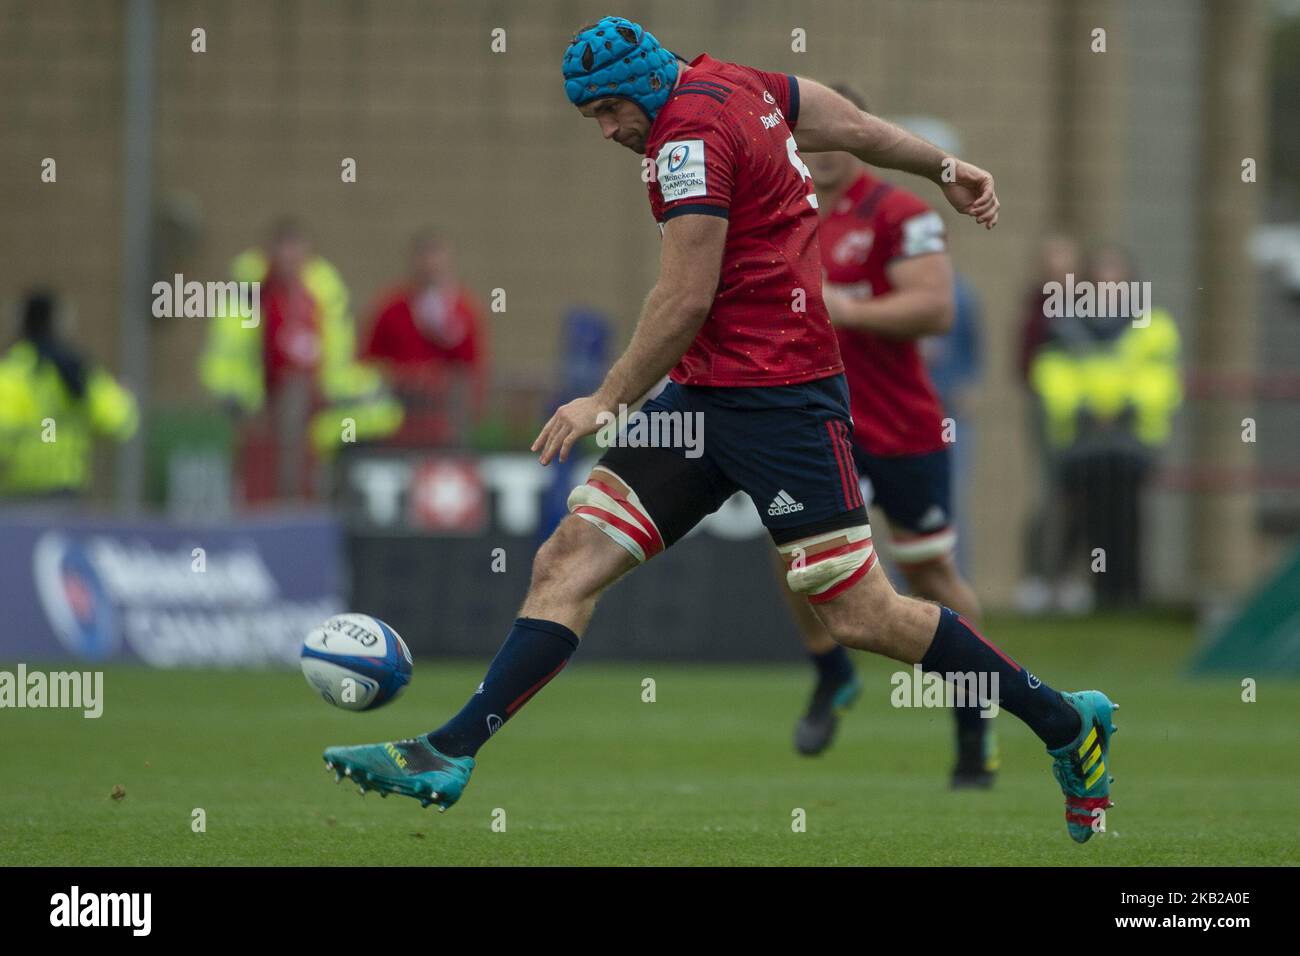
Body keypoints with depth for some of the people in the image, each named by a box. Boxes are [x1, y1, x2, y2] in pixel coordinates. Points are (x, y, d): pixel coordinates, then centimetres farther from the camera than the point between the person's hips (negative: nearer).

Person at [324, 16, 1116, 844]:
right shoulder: (737, 85, 11)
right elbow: (856, 127, 24)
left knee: (862, 618, -5)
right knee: (570, 561, -1)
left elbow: (686, 301, -17)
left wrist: (609, 401, -8)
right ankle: (449, 755, -7)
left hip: (779, 396, -10)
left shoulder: (690, 133, -16)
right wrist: (943, 168, 41)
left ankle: (1067, 724, 10)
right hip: (705, 393, 10)